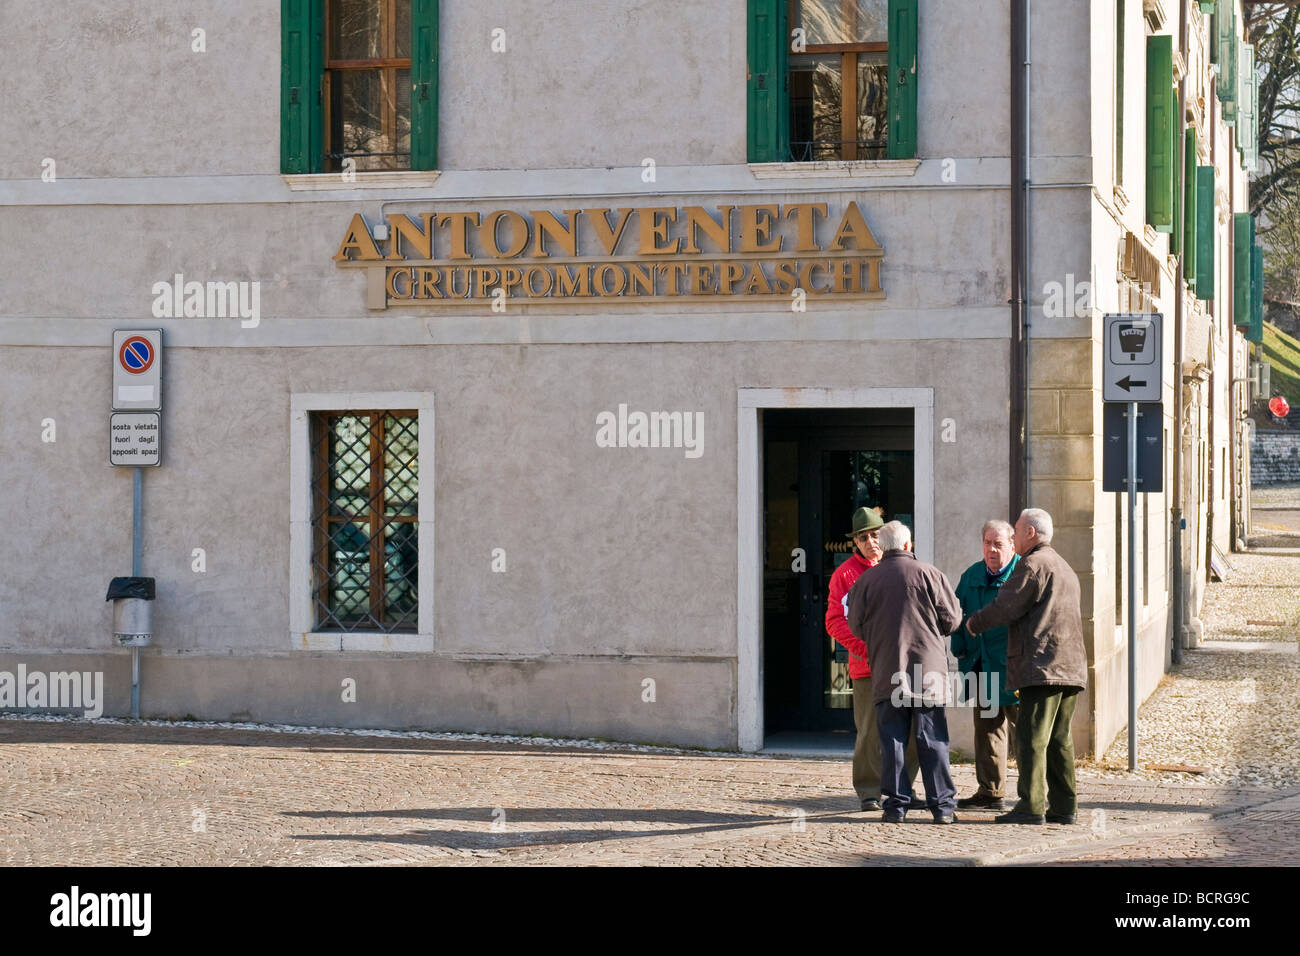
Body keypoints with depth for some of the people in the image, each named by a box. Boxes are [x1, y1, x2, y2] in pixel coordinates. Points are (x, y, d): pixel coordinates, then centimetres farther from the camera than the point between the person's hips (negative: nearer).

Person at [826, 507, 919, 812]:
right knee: (870, 732, -5)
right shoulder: (845, 574, 3)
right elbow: (834, 621, 0)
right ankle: (868, 792, 6)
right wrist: (866, 648, -13)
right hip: (866, 666, -3)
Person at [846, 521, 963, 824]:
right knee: (933, 740, 3)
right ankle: (942, 804, 3)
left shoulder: (866, 580, 2)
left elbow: (857, 627, 7)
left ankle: (896, 804, 2)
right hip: (928, 669, -1)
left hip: (886, 671, 1)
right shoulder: (929, 573, -2)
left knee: (892, 739, 5)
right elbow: (952, 619, 1)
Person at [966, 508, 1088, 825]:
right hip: (1070, 666, 9)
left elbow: (1007, 606, -11)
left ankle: (1031, 806, -12)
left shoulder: (1033, 564, -7)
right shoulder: (1065, 568, 25)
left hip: (1042, 665, -9)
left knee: (1031, 737, -9)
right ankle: (1063, 806, 9)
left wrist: (975, 623, 5)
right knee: (1059, 739, 10)